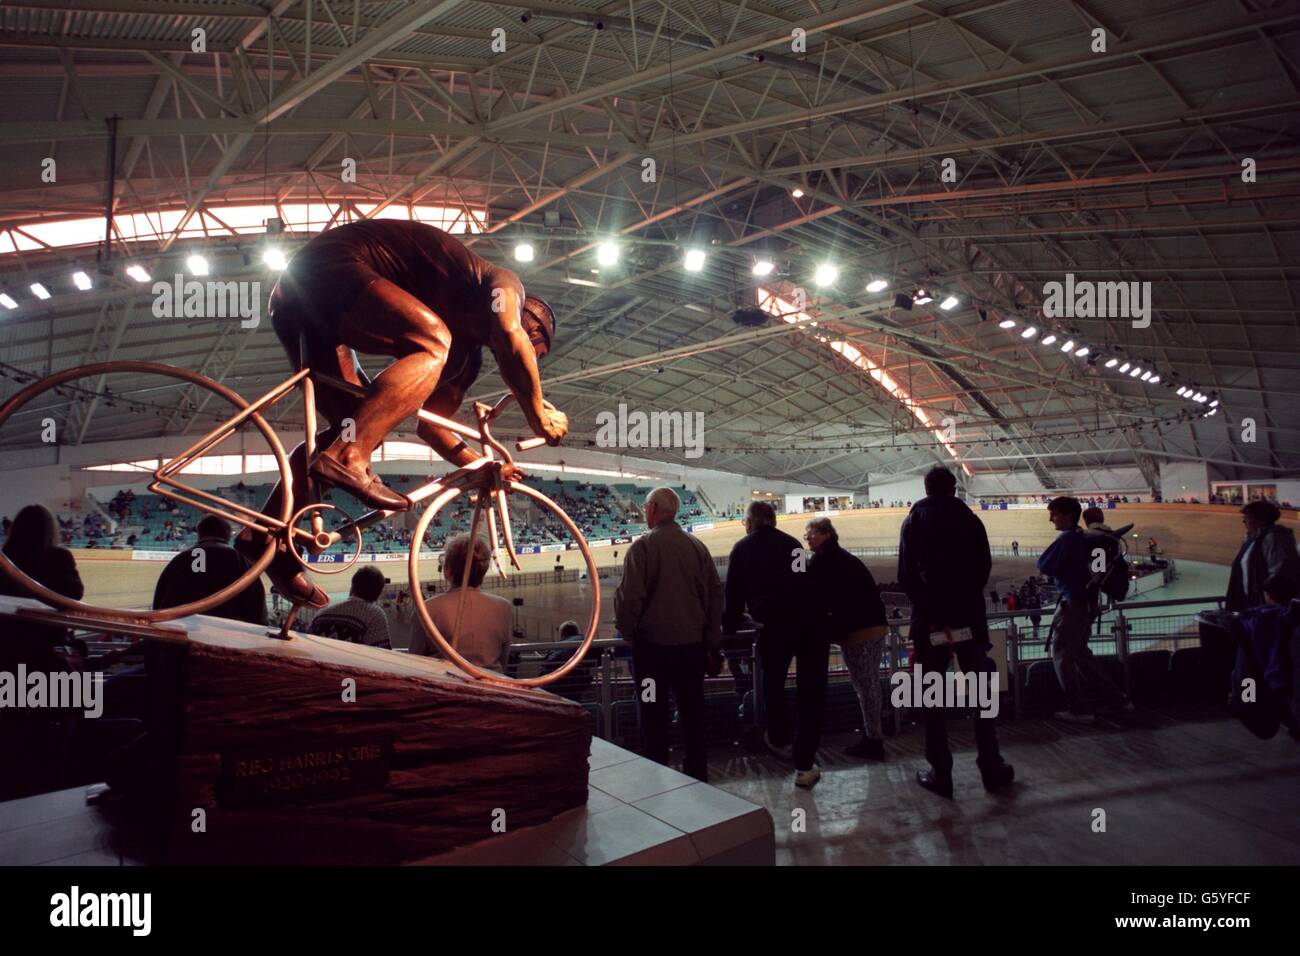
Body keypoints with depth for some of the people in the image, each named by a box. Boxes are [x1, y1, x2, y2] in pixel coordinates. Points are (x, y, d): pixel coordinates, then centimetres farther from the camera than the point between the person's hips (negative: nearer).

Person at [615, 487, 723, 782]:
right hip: (692, 644, 4)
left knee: (654, 715, 7)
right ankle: (697, 773, 24)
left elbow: (630, 597, -17)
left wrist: (628, 633, 0)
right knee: (693, 712, 15)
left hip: (653, 644, -4)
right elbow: (715, 594, 5)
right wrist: (712, 642, 13)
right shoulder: (697, 546, 3)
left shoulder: (643, 546, -11)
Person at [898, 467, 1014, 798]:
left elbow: (906, 575, -8)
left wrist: (930, 613, -9)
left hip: (929, 619, 0)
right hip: (969, 618, 1)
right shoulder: (970, 520, 3)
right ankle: (991, 768, 13)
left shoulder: (913, 522, 2)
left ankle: (940, 773, 7)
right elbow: (983, 568, -5)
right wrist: (965, 604, -1)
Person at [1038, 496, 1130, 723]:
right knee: (1080, 654, 20)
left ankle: (1079, 710, 3)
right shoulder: (1081, 538, 10)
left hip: (1071, 604, -9)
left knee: (1062, 657, 1)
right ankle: (1118, 699, 24)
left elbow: (1043, 565, -14)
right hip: (1085, 603, 9)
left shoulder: (1066, 539, -16)